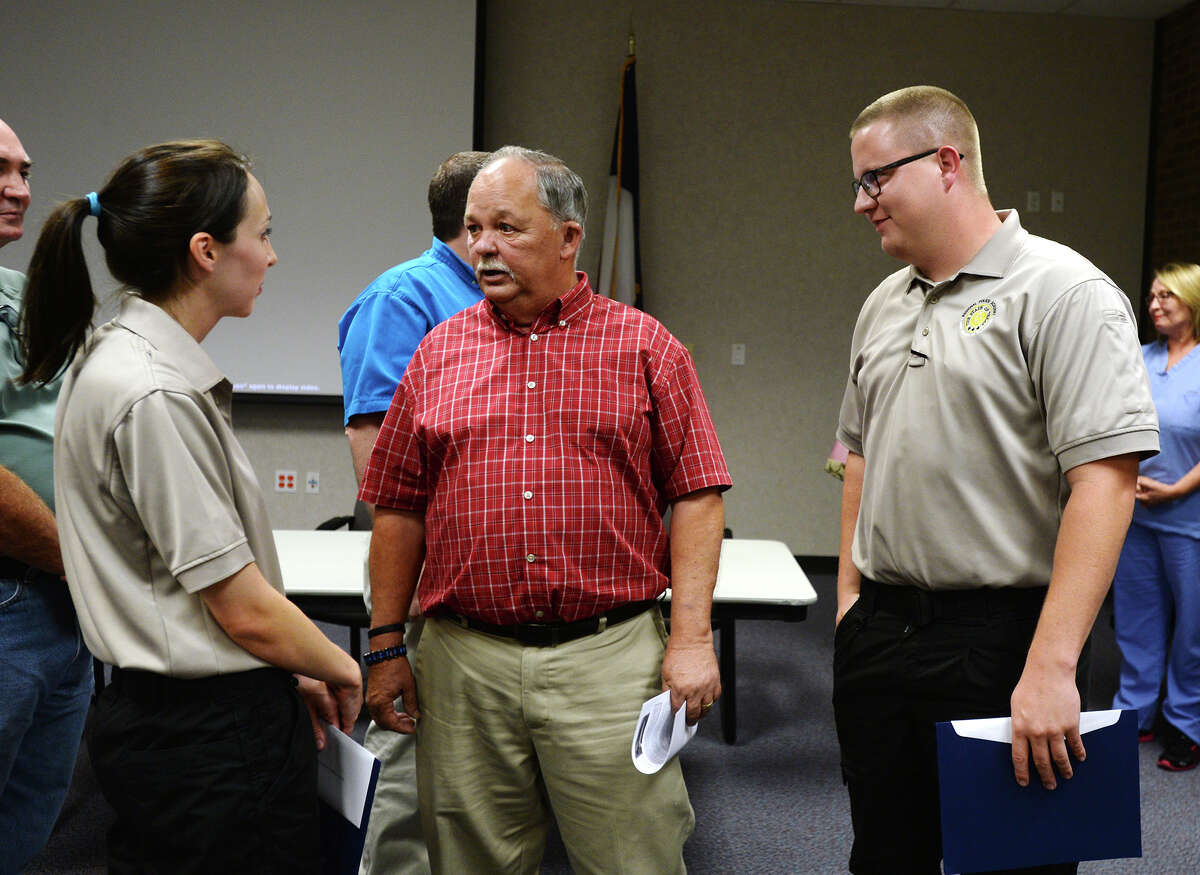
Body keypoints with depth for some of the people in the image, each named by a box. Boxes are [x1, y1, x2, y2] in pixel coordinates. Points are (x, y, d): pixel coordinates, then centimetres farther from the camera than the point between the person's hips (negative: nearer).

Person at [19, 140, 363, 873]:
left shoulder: (128, 359, 8)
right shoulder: (154, 397, -22)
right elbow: (244, 608, -19)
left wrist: (295, 673, 12)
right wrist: (339, 668, 0)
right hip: (203, 735, -9)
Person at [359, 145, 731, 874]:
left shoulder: (646, 347, 2)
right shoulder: (439, 352, 9)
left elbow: (696, 497, -1)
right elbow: (399, 508, 9)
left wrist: (692, 637, -8)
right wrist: (387, 648, 7)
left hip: (612, 657, -2)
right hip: (465, 662, 3)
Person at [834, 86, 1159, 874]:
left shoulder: (1062, 292, -11)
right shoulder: (882, 306, 12)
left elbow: (1105, 478, -19)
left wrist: (1051, 666, -23)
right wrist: (851, 592, 14)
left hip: (999, 636, -6)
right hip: (877, 629, 7)